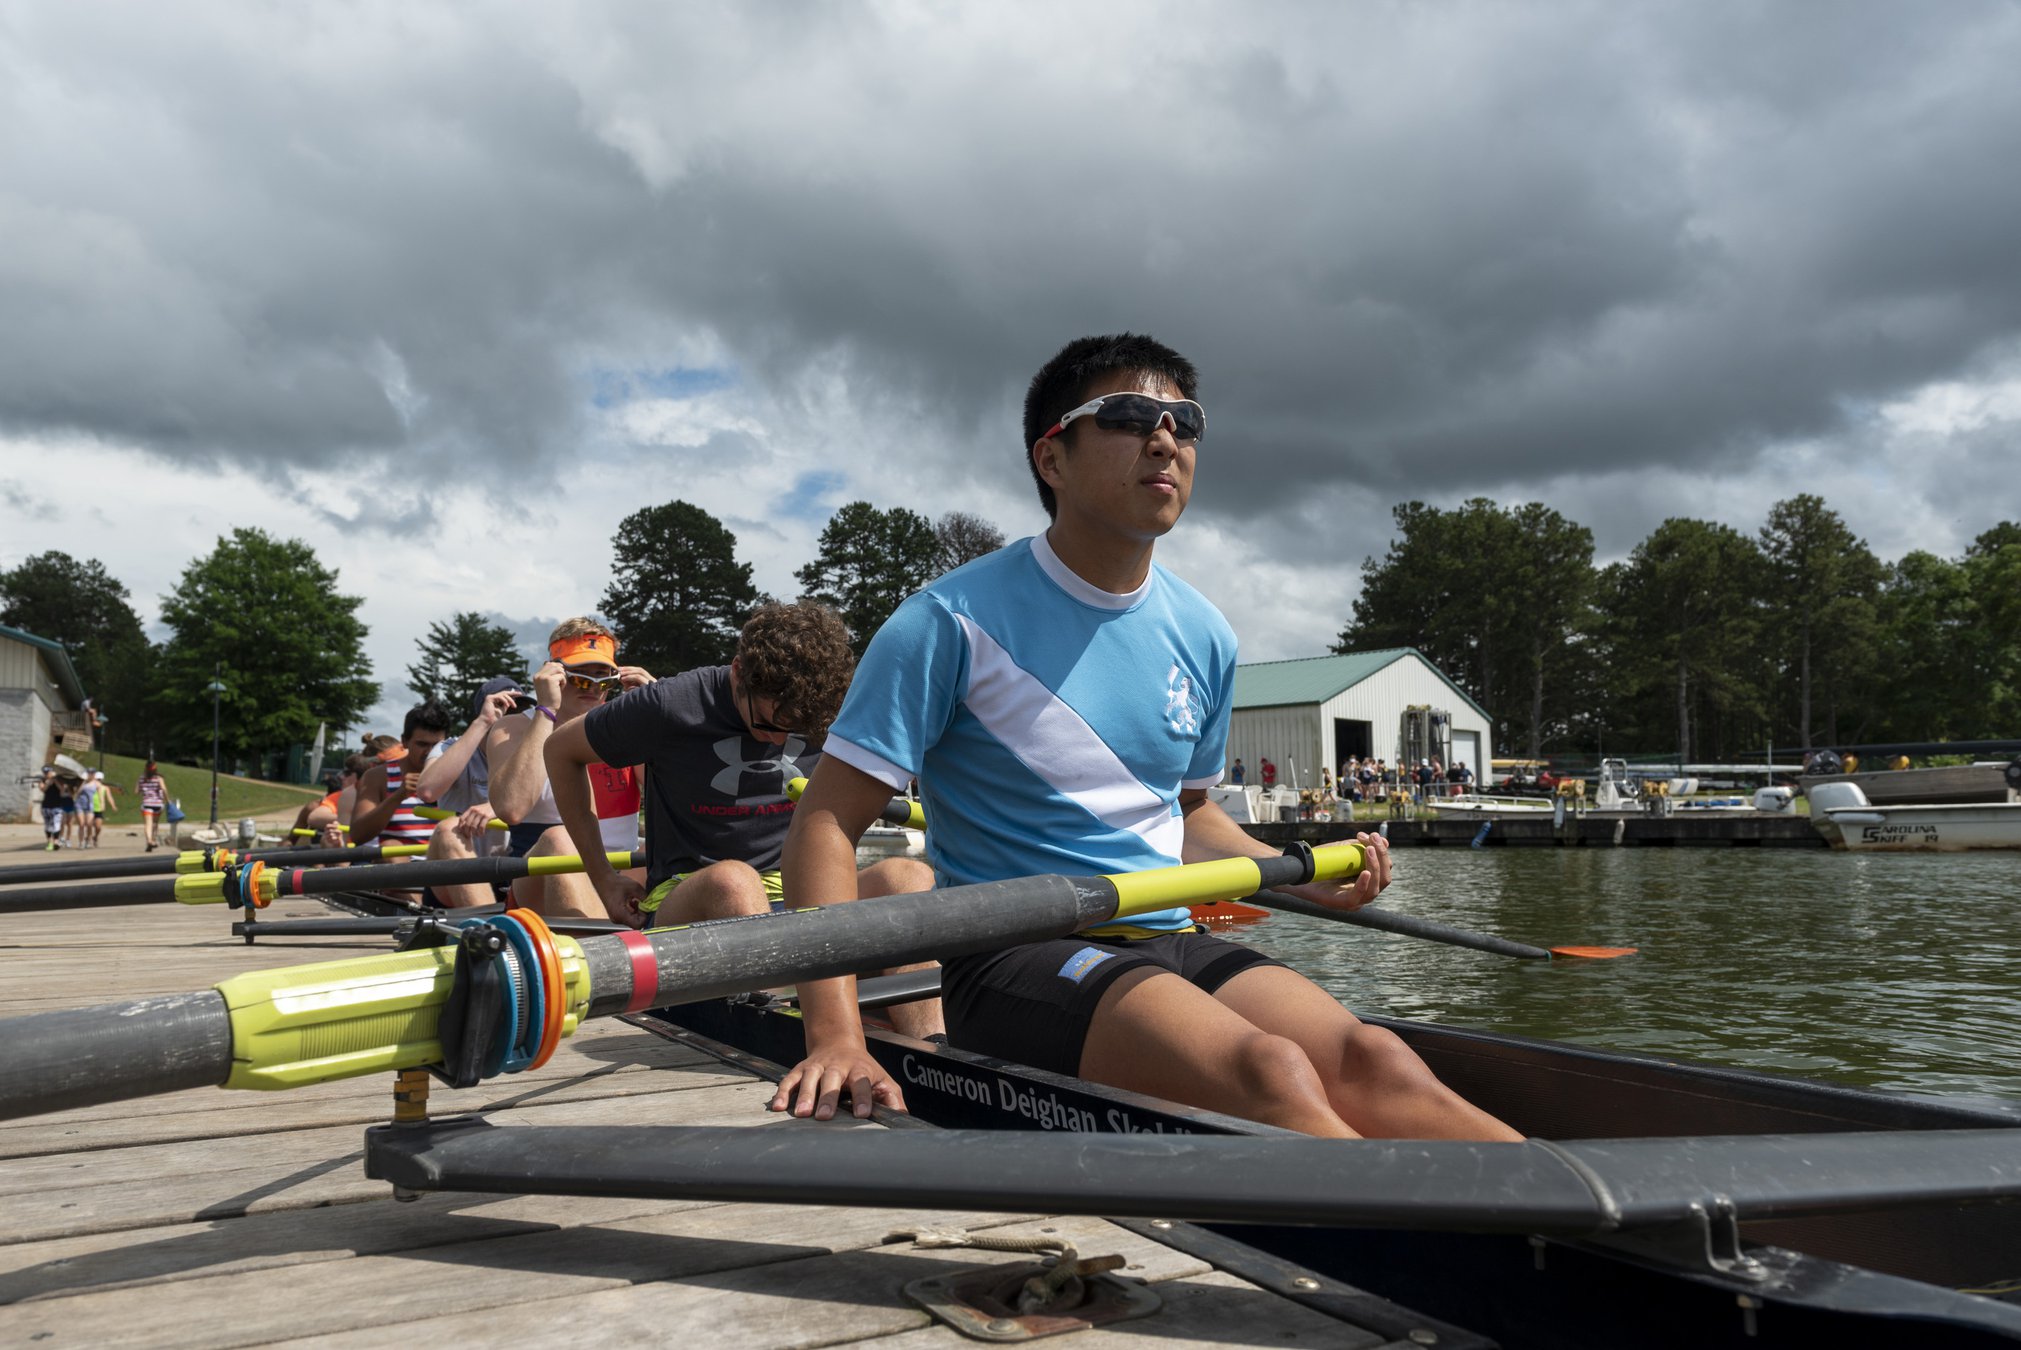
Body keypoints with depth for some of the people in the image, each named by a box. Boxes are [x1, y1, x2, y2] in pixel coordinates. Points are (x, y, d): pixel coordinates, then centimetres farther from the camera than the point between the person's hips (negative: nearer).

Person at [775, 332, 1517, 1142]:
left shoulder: (1203, 637, 11)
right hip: (1015, 960, -5)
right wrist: (835, 1035, -23)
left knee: (1372, 1061, -23)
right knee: (1273, 1073, -31)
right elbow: (827, 821, -10)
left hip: (1170, 947, 6)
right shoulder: (958, 621, -8)